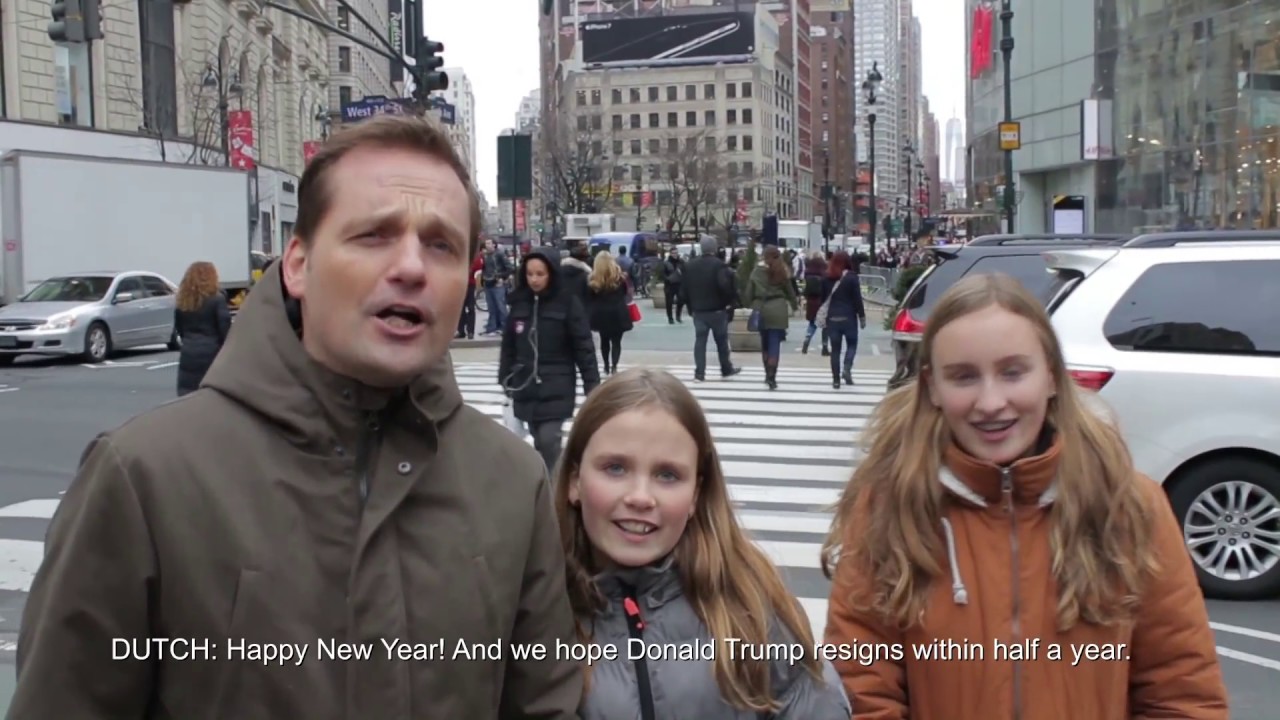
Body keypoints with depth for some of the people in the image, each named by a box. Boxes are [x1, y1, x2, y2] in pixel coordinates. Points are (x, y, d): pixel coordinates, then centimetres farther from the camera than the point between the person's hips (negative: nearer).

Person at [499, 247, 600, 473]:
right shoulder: (519, 303, 3)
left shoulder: (568, 303, -8)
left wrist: (592, 386, -9)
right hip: (526, 388, 4)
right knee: (539, 442, 9)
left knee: (548, 440, -12)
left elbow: (584, 348, -7)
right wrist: (505, 379, 11)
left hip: (556, 389, -4)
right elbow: (508, 345, 11)